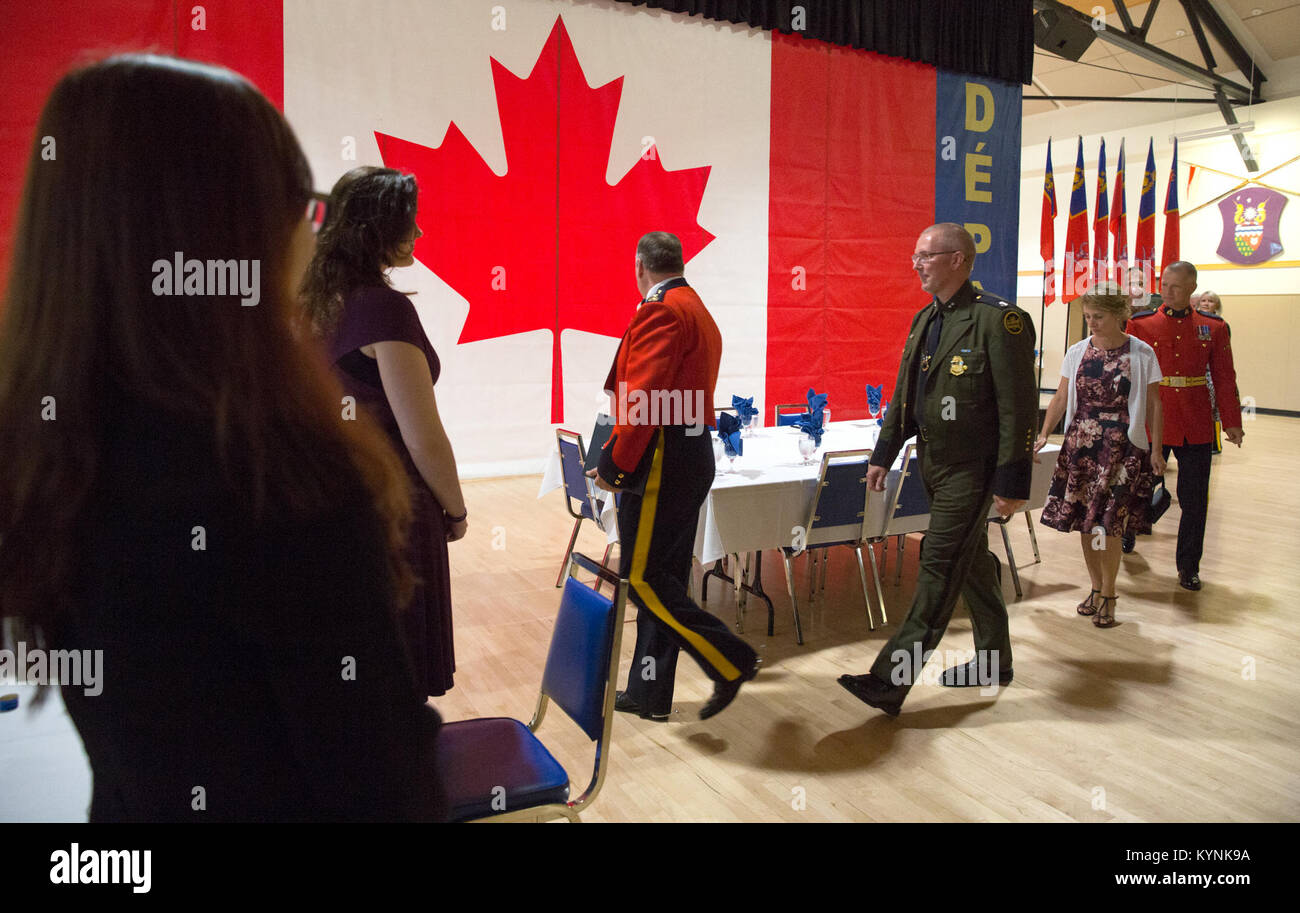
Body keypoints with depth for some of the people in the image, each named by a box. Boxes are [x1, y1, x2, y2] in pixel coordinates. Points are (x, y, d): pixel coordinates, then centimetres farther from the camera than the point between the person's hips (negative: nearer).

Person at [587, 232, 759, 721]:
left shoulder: (659, 311, -12)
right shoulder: (699, 312, 20)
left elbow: (641, 398, -20)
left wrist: (613, 464, -13)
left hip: (662, 461, -10)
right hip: (693, 456, 10)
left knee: (643, 577, -4)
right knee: (664, 577, 13)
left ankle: (731, 661, 2)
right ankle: (649, 693, 22)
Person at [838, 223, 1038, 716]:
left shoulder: (998, 319, -15)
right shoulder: (925, 319, 11)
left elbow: (1019, 407, -17)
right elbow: (904, 393, 17)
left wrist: (1012, 482, -19)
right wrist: (883, 454, 15)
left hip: (971, 467, -8)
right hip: (934, 462, 9)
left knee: (939, 569, -7)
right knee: (972, 560, 19)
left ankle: (890, 681, -5)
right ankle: (994, 660, 34)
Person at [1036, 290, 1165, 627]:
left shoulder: (1142, 354, -2)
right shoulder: (1077, 352, 5)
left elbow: (1153, 405, 2)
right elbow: (1061, 399, 9)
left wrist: (1156, 449, -2)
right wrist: (1043, 435, 0)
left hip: (1122, 448, -3)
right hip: (1079, 446, 3)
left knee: (1108, 523, -5)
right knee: (1084, 521, 6)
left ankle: (1107, 595, 11)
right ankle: (1096, 588, 23)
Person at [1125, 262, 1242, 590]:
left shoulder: (1214, 328, 4)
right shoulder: (1141, 324, 0)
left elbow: (1225, 379, 5)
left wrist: (1232, 423, 3)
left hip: (1196, 427, 1)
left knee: (1194, 499, 5)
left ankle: (1189, 566, 17)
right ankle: (1127, 536, 37)